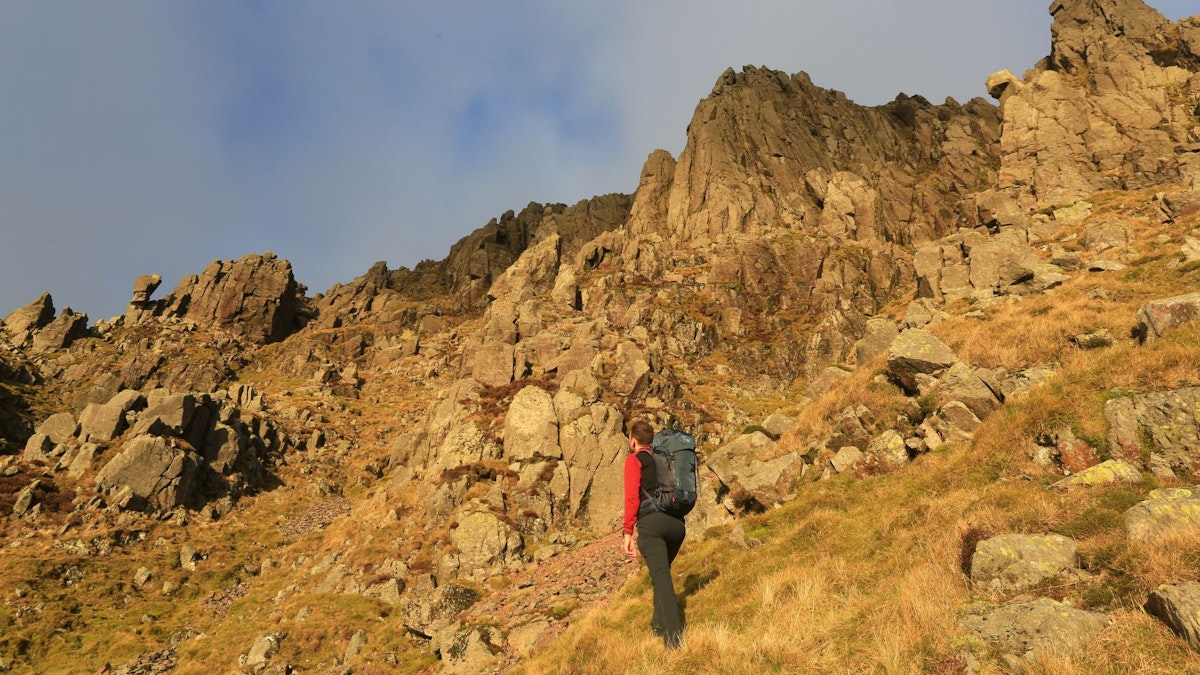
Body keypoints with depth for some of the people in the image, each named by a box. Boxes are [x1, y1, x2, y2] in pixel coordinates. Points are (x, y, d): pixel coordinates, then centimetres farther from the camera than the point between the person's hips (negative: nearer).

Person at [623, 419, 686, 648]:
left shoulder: (635, 459, 5)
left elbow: (632, 496, -6)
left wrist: (628, 532, -7)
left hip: (651, 522, -6)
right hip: (677, 523, 6)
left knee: (661, 576, -11)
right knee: (662, 572, 25)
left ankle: (673, 637, -19)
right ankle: (660, 623, 29)